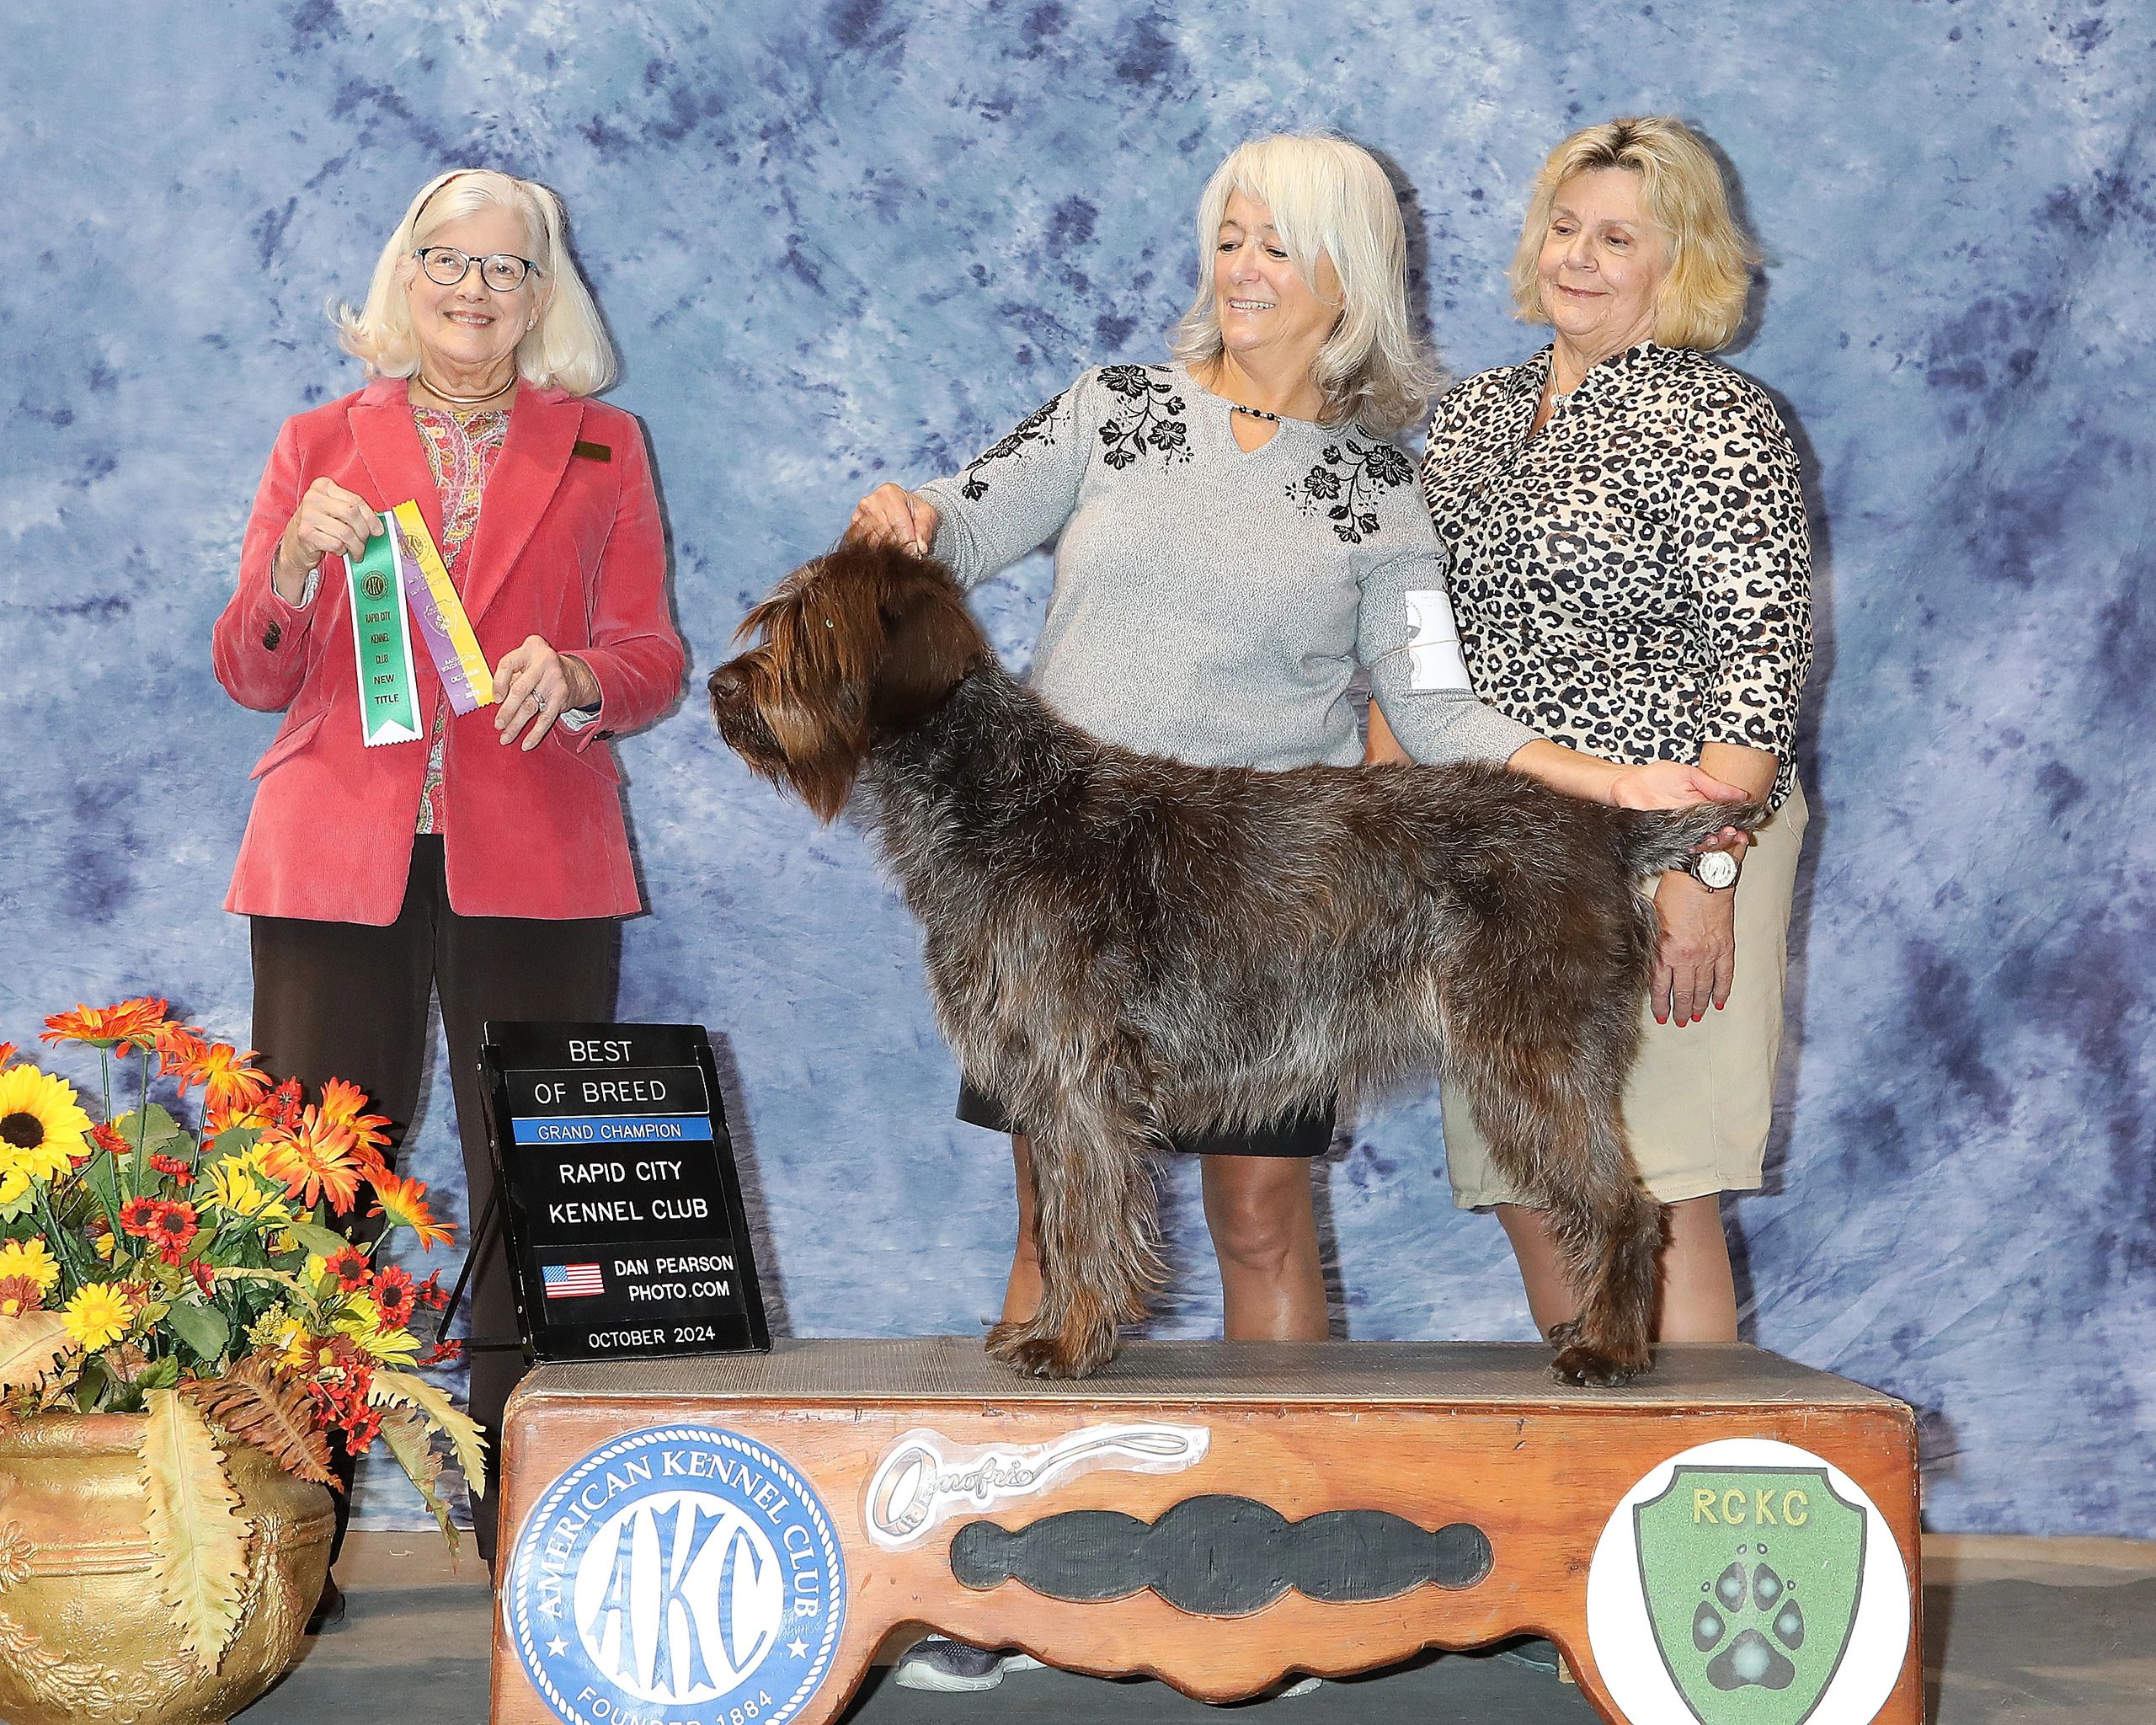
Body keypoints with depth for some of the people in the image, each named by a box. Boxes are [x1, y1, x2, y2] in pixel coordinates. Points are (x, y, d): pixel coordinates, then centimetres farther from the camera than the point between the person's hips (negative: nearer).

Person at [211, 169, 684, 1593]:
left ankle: (523, 1524, 3)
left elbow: (655, 656, 9)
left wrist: (573, 676, -13)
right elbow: (256, 676, 9)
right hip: (336, 862, 0)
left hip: (532, 865, 0)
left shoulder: (602, 450, 14)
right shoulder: (320, 445, 14)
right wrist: (296, 563, -10)